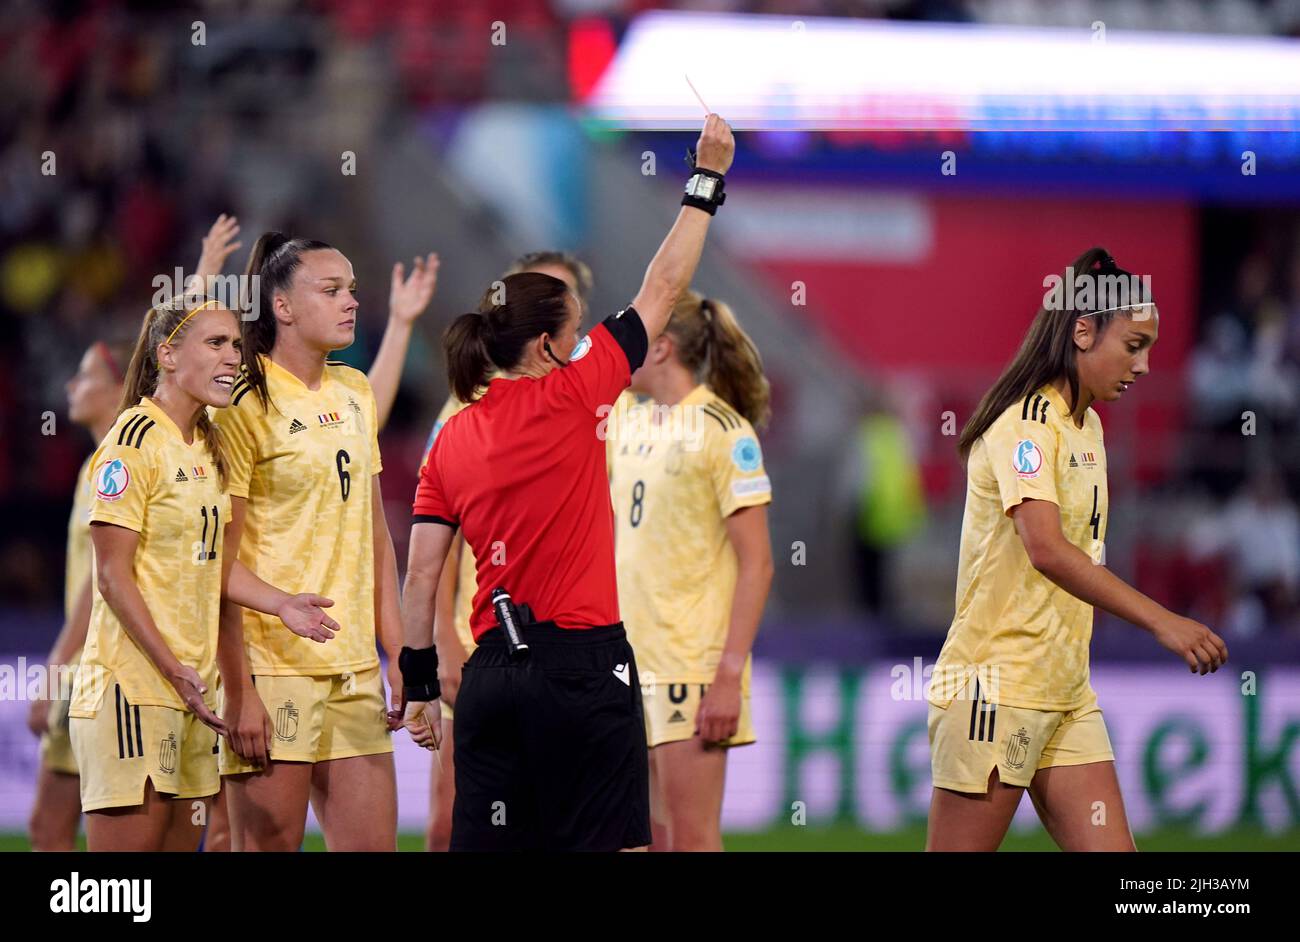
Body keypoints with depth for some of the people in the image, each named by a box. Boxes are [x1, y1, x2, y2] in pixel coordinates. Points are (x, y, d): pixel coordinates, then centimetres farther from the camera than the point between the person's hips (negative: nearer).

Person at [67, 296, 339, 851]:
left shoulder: (206, 446, 15)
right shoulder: (135, 441, -11)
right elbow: (112, 575, -14)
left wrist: (279, 604, 1)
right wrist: (173, 669, -19)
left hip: (191, 684, 9)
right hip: (133, 681, -9)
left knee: (183, 838, 8)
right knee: (131, 840, -9)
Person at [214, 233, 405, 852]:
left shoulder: (354, 393, 13)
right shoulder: (247, 403, -9)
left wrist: (398, 654, 13)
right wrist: (238, 691, -17)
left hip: (353, 663, 7)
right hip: (272, 664, -7)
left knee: (373, 846, 5)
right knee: (267, 846, -4)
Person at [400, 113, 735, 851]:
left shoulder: (451, 442, 8)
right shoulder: (568, 398, -6)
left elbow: (420, 578, 7)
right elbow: (662, 291, 0)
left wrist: (420, 687, 14)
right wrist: (708, 180, 8)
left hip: (493, 673, 6)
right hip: (582, 659, -6)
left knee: (484, 845, 5)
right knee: (607, 843, -4)